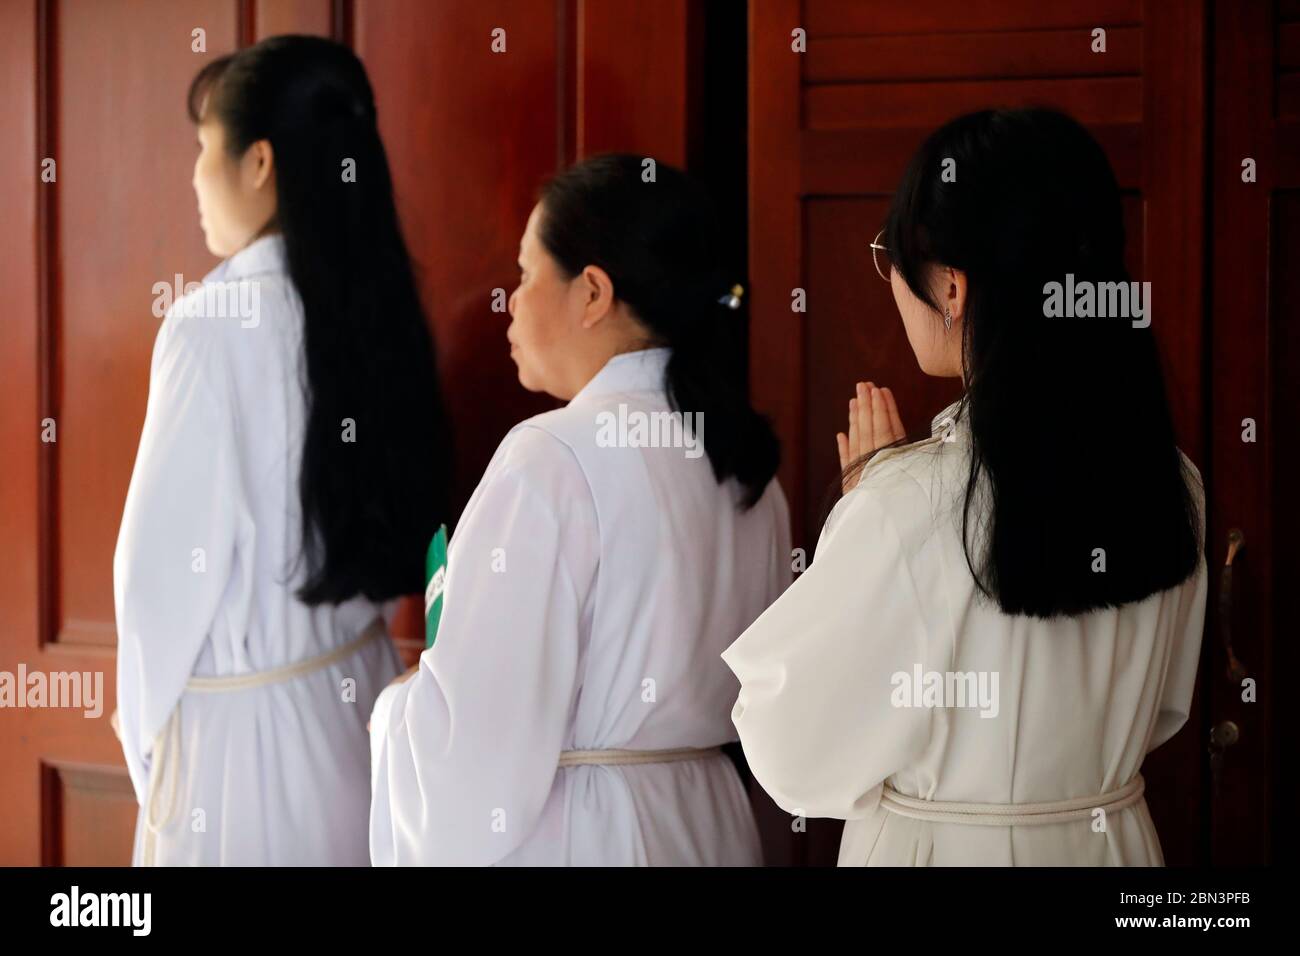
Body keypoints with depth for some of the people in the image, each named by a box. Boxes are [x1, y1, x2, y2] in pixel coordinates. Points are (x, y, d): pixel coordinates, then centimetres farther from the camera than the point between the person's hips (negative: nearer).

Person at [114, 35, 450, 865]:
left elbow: (165, 555, -13)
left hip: (246, 719, -6)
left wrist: (146, 726, 1)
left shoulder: (217, 321, -18)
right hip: (360, 689, 7)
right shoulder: (373, 301, 2)